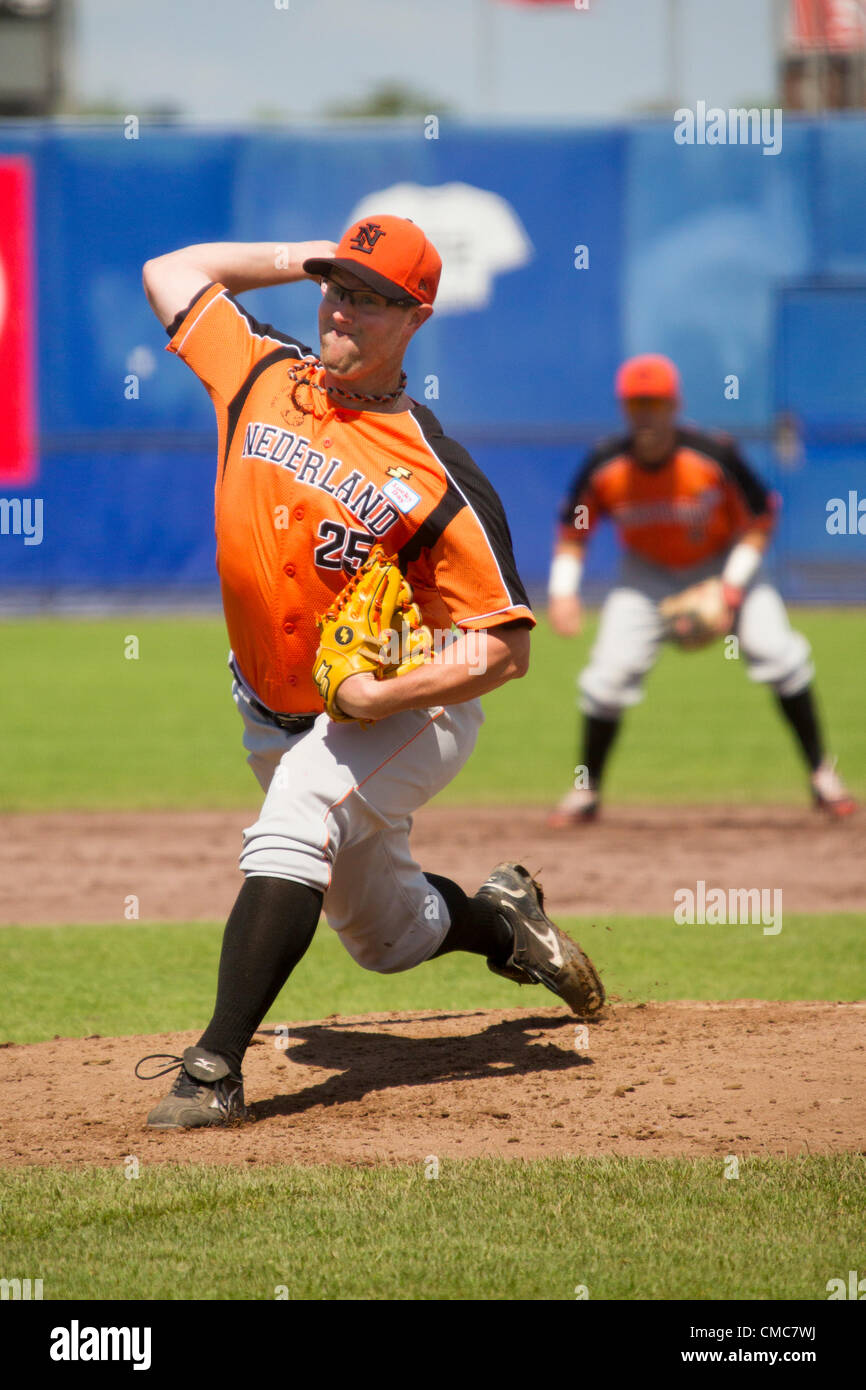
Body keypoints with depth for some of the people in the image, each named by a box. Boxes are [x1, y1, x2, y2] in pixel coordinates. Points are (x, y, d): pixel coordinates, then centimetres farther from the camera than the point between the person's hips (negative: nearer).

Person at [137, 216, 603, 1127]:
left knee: (291, 826, -35)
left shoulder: (437, 481, -21)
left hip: (407, 711, -6)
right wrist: (293, 260, 6)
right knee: (387, 935, 17)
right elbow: (169, 272, 12)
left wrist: (381, 697, -31)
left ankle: (215, 1069, -38)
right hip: (277, 713, 6)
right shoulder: (262, 376, -5)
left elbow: (506, 648, -21)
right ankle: (503, 920, 49)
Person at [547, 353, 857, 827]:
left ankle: (822, 774, -4)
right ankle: (586, 792, 6)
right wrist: (563, 589, -19)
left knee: (774, 650, -17)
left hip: (723, 560, -1)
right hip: (648, 572, 1)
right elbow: (573, 528, -5)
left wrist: (734, 584, -23)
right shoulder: (604, 467, -22)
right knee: (612, 669, -11)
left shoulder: (714, 455, -28)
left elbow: (760, 517, -16)